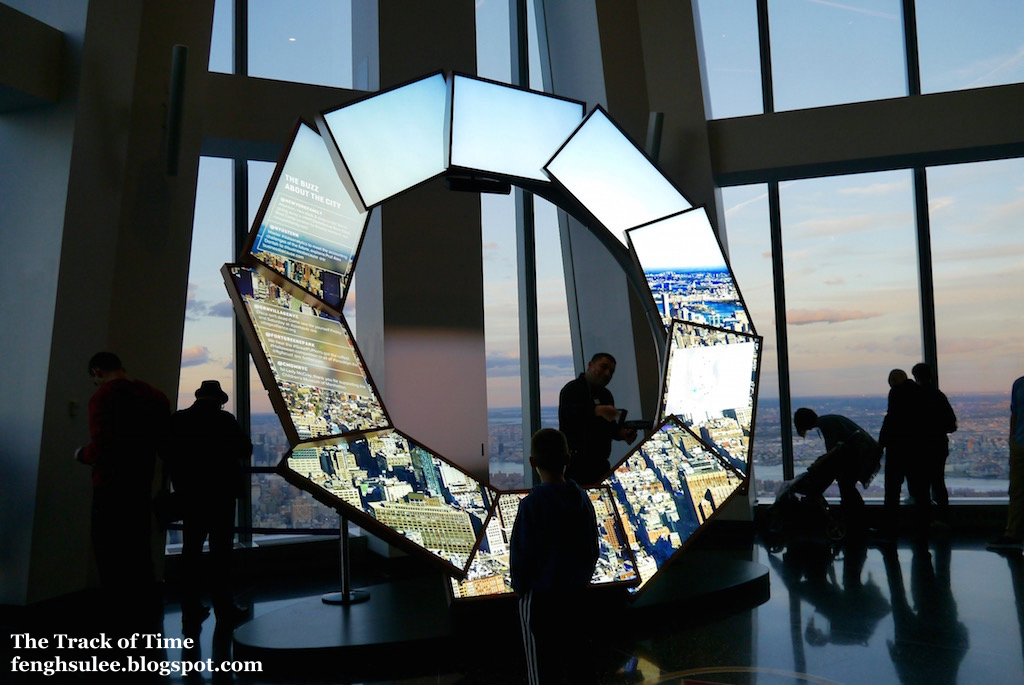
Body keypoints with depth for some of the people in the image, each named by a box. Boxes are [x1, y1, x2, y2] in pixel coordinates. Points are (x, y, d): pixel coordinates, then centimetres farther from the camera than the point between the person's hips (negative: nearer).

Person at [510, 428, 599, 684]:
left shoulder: (532, 503, -23)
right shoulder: (582, 497, -5)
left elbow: (521, 552, -16)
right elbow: (593, 546, 4)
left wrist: (519, 585, 0)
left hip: (539, 593, -5)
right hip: (575, 588, 5)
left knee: (541, 654, 11)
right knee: (570, 644, 21)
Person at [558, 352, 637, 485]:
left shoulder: (606, 395, 20)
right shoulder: (572, 388, -6)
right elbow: (567, 412, -26)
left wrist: (622, 433, 2)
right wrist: (597, 410, -39)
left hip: (599, 462, 8)